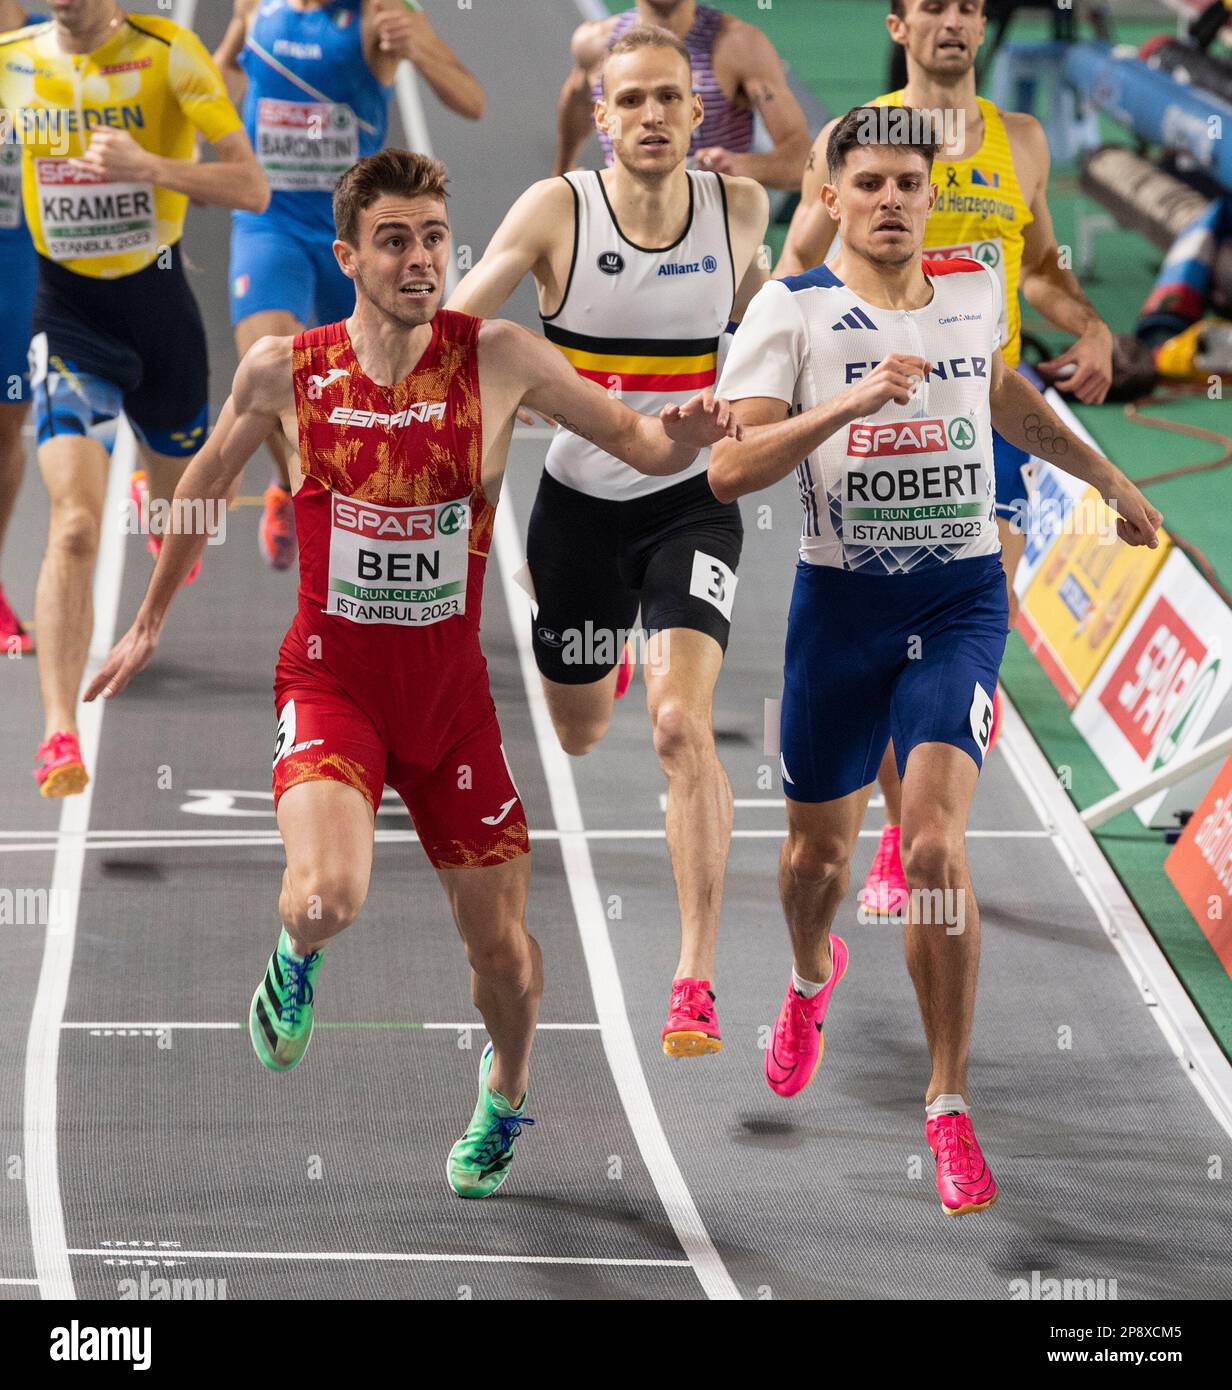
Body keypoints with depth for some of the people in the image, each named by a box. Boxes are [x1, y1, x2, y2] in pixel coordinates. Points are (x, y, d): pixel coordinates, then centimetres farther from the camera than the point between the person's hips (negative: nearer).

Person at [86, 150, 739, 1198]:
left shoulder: (497, 358, -9)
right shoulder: (284, 370, -8)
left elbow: (640, 444, -1)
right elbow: (209, 477, 12)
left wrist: (686, 435, -26)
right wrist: (150, 621, 21)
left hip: (451, 689, 2)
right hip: (330, 679, -1)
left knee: (500, 941, 9)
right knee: (328, 900, -28)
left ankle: (504, 1101, 42)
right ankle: (297, 956, 11)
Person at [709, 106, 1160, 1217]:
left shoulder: (975, 289, 5)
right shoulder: (793, 309, -7)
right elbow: (729, 468, -19)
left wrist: (1104, 477, 36)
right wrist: (855, 400, -28)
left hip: (961, 600, 1)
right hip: (840, 603, -1)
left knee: (933, 844, -17)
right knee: (820, 850, 15)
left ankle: (950, 1104, -6)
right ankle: (813, 976, 52)